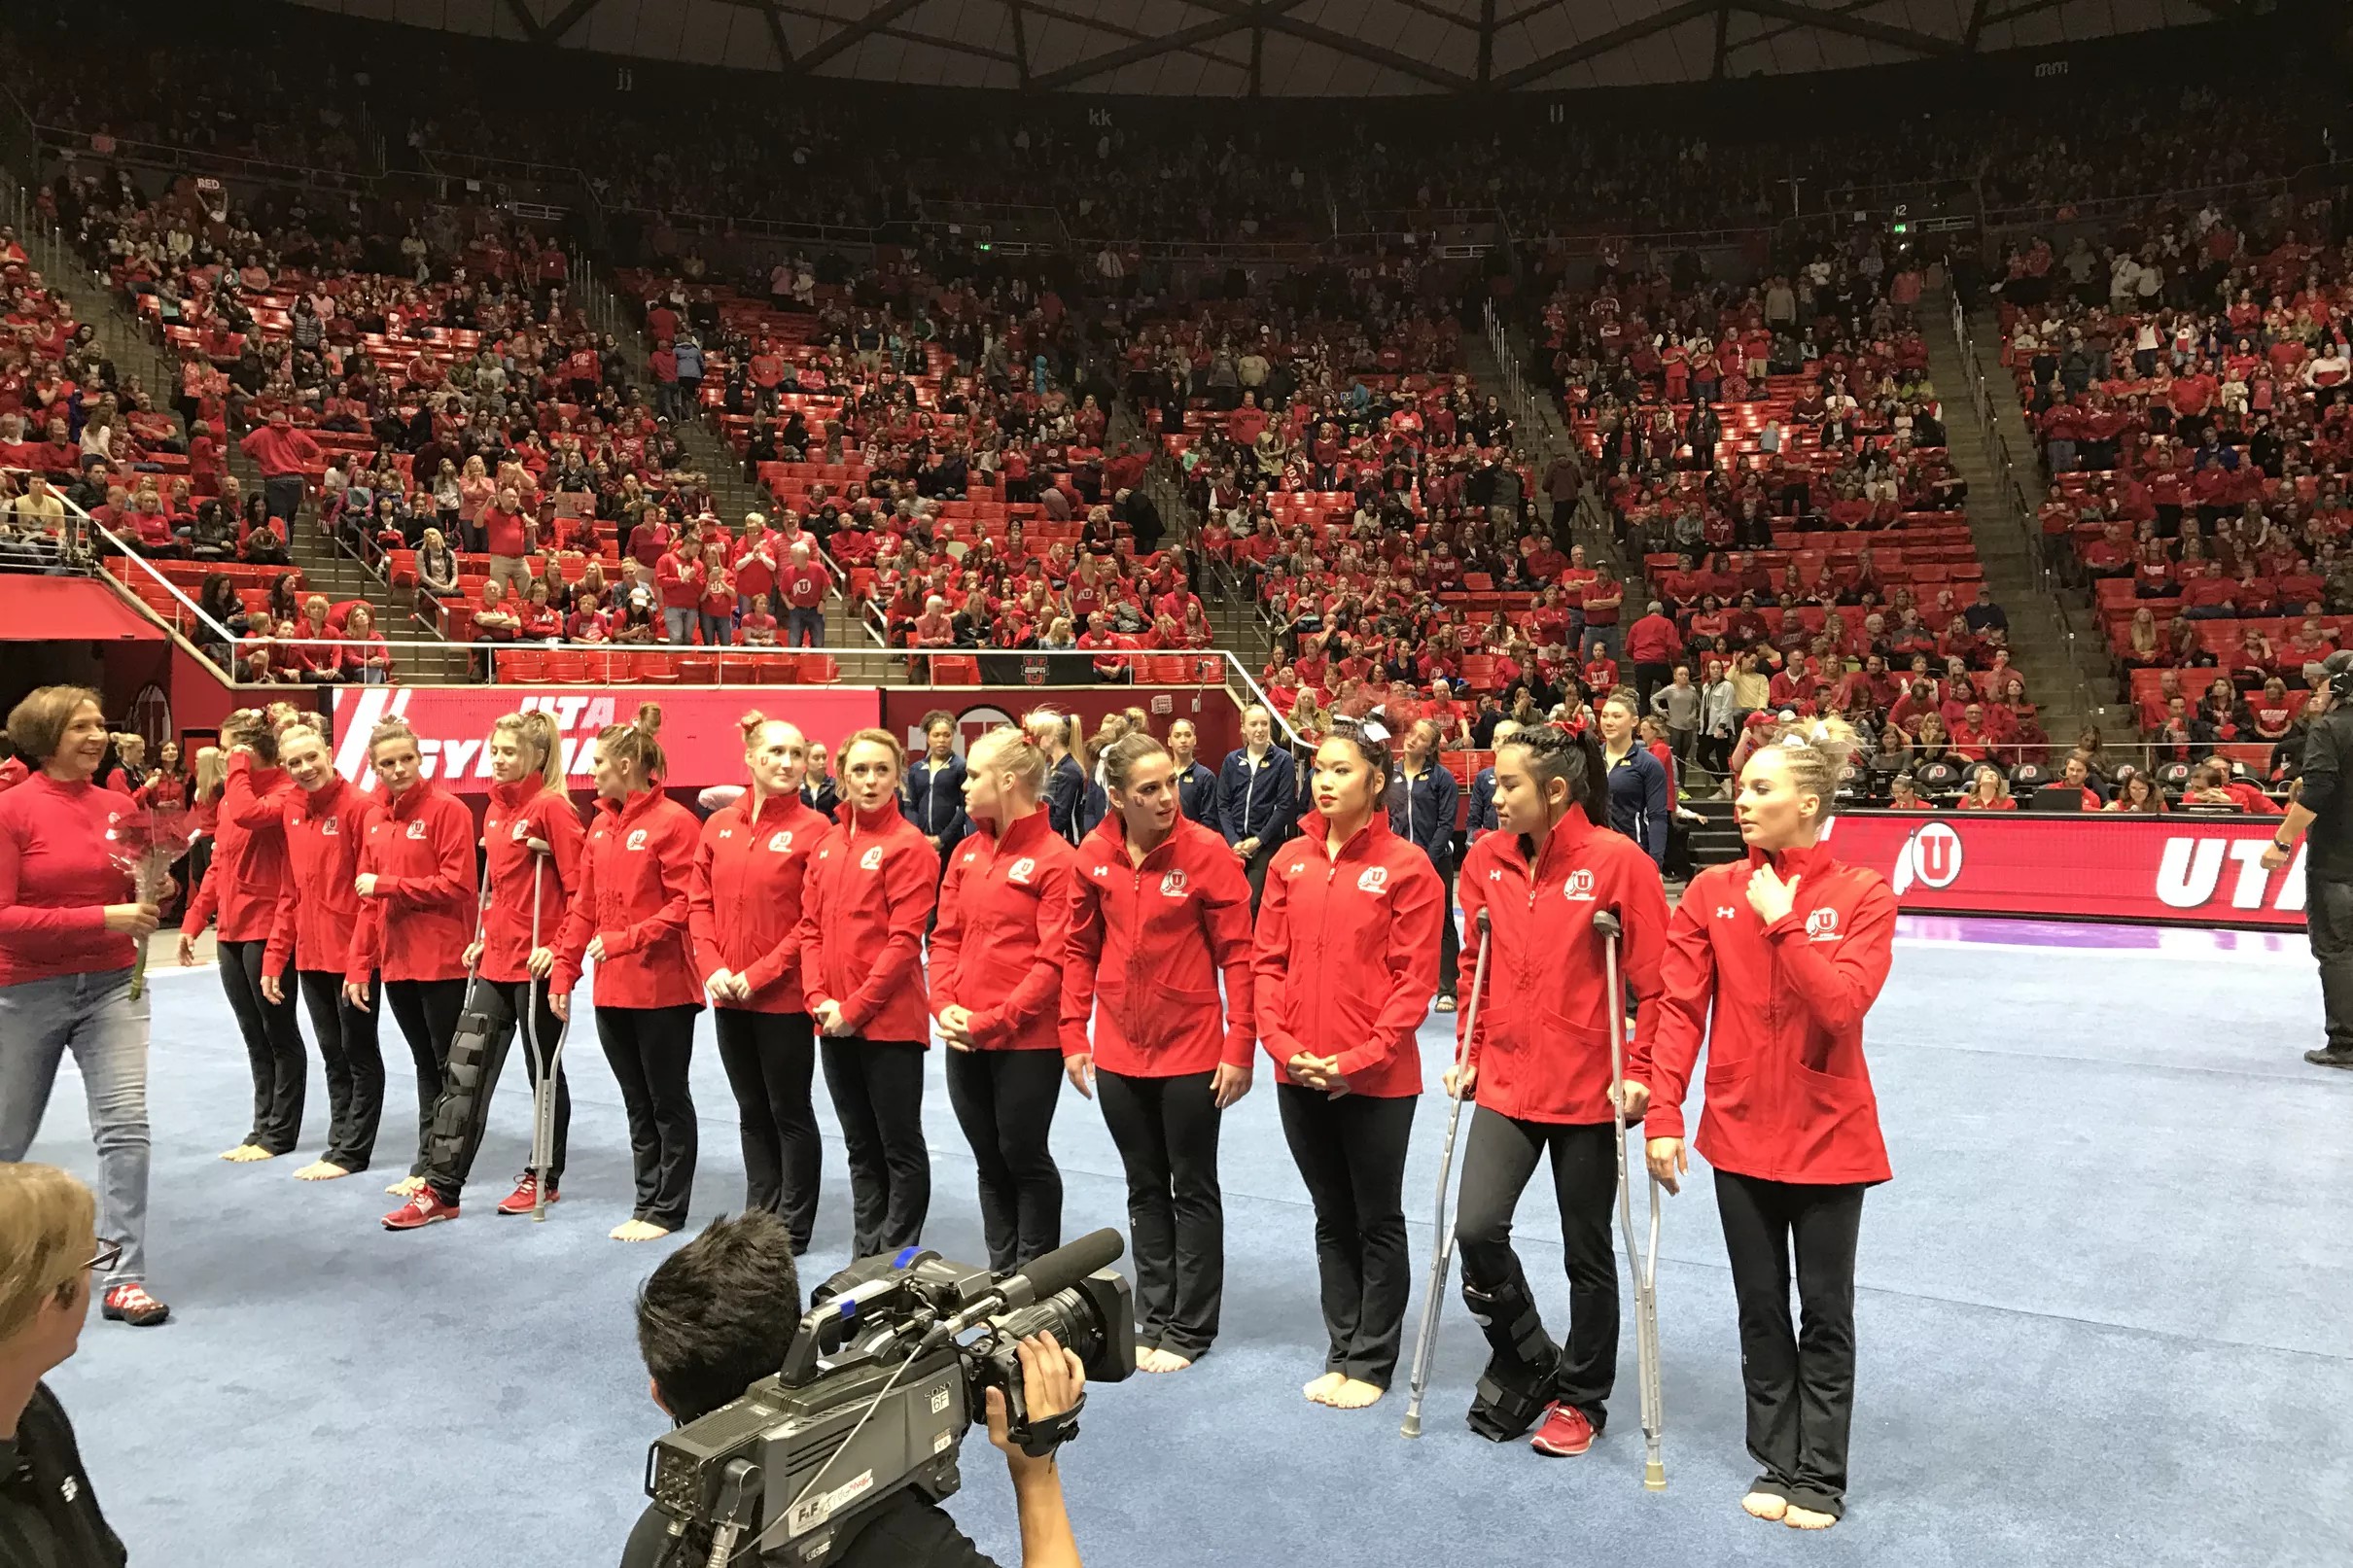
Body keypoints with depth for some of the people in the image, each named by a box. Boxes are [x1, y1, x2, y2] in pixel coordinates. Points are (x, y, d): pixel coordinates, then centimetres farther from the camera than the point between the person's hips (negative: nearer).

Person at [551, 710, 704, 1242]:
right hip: (611, 990, 7)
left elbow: (685, 905, -16)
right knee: (637, 1103, 15)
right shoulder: (602, 825, 11)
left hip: (663, 988, -7)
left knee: (667, 1100, 5)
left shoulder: (674, 821, -12)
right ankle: (647, 1202, 25)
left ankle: (668, 1210, 15)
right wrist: (563, 972, 10)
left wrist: (626, 939, -20)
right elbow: (584, 906, 13)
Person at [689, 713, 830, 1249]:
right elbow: (700, 903, 8)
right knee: (752, 1112, 17)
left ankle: (794, 1229, 18)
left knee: (790, 1113, 6)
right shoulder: (719, 825, 5)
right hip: (727, 996, 5)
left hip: (784, 998, -5)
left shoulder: (812, 829, -10)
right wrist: (712, 967, -5)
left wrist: (760, 974, -15)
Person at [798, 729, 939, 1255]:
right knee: (860, 1147, 17)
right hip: (834, 1023, 7)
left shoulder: (908, 846, -10)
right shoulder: (828, 844, 9)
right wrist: (819, 999, -3)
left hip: (889, 1022, -7)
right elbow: (811, 927, 10)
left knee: (901, 1147, 5)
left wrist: (855, 1008, -15)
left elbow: (905, 940, -15)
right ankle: (866, 1254, 29)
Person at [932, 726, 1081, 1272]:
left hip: (1026, 1041, -6)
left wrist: (991, 1021, -16)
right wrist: (945, 1005, -5)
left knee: (1024, 1156, 5)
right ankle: (1000, 1271, 29)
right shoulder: (967, 853, 9)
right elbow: (946, 938, 11)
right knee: (989, 1160, 15)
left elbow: (1054, 961, -15)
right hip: (964, 1039, 6)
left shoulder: (1055, 859, -12)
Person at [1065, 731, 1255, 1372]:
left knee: (1193, 1191, 9)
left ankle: (1190, 1329, 20)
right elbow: (1081, 950, 6)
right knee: (1145, 1189, 16)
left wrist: (1240, 1049, -13)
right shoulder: (1094, 855, -3)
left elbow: (1237, 954, -12)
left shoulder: (1207, 851, -14)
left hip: (1192, 1052, -4)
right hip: (1119, 1052, 4)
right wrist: (1074, 1037, 3)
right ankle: (1154, 1318, 29)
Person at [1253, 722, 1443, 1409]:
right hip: (1299, 1075, 5)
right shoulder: (1291, 861, 5)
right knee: (1332, 1218, 17)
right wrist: (1283, 1044, -7)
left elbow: (1415, 980, -12)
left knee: (1378, 1222, 10)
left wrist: (1359, 1058, -16)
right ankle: (1342, 1352, 30)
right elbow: (1267, 960, 5)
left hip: (1376, 1078, -5)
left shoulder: (1406, 866, -9)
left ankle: (1371, 1362, 23)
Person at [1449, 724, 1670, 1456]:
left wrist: (1639, 1068, -12)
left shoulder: (1617, 860, -13)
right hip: (1507, 1081, 4)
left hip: (1589, 1088, -3)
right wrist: (1469, 1053, 9)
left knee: (1587, 1253, 10)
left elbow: (1655, 978, -9)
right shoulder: (1486, 859, 1)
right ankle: (1527, 1360, 20)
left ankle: (1580, 1398, 32)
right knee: (1477, 1227, -8)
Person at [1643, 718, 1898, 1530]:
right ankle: (1776, 1463, 29)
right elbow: (1679, 1010, -5)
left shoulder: (1863, 896, -9)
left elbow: (1843, 1006, -20)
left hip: (1828, 1134, -2)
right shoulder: (1711, 893, -3)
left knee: (1825, 1313, 10)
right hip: (1740, 1132, 2)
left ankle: (1820, 1478, 24)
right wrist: (1663, 1116, -10)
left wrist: (1783, 925, -21)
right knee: (1761, 1310, 14)